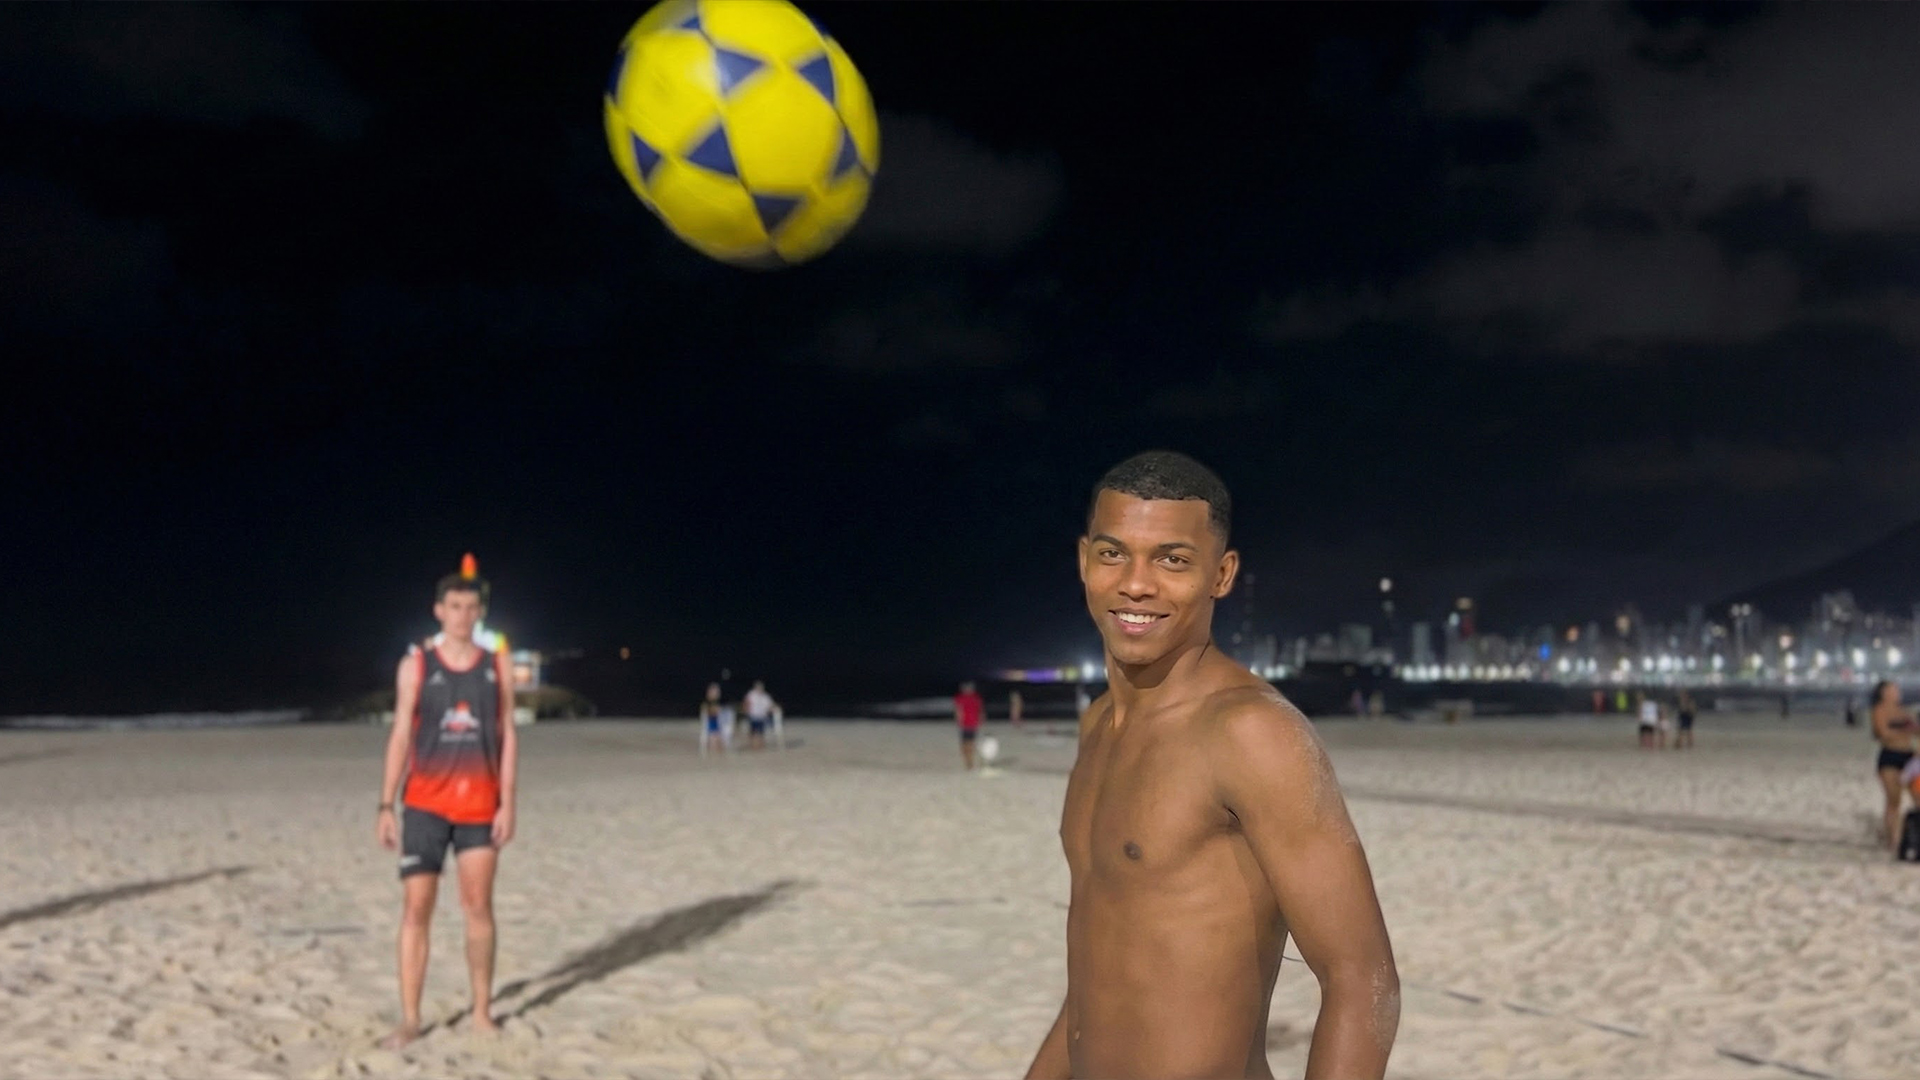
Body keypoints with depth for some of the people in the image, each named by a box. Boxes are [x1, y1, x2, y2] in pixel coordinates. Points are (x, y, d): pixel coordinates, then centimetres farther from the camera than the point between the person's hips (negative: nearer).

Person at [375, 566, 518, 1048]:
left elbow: (507, 736, 3)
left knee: (478, 907, 6)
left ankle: (482, 1012, 17)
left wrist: (507, 804, -5)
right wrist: (386, 806, -5)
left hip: (479, 805, 1)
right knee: (416, 908, -2)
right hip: (425, 804, -1)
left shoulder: (497, 667, 3)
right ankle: (409, 1019, 5)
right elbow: (400, 735, 0)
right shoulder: (415, 665, 0)